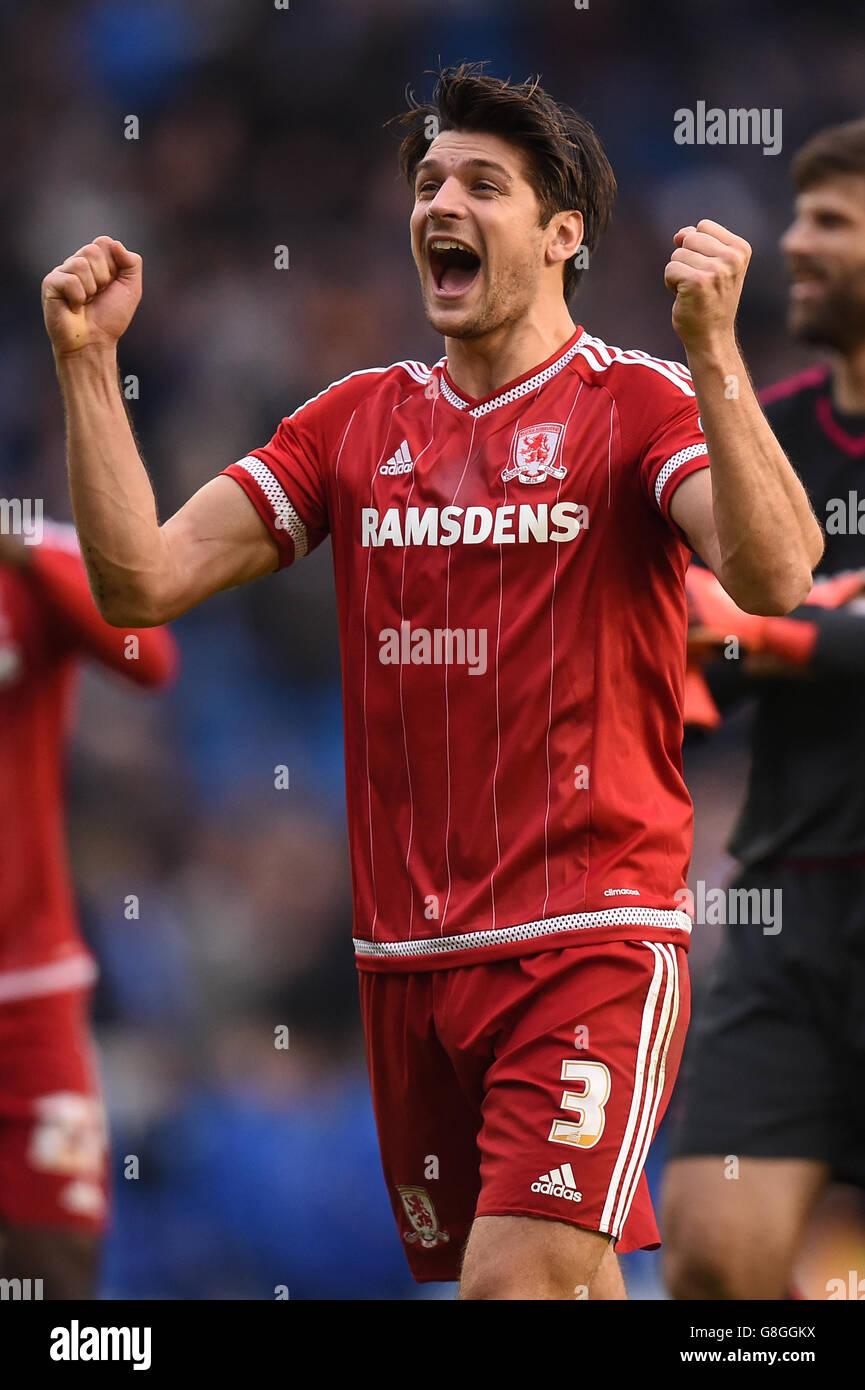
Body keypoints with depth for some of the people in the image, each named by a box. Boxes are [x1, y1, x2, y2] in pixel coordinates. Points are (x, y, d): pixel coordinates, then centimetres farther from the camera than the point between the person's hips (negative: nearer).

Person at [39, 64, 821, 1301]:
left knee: (516, 1279, -19)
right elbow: (140, 579, 7)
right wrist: (87, 361, -2)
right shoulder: (356, 421, 12)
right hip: (405, 954, 6)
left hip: (590, 937, -5)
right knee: (554, 1284, 11)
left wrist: (713, 352, -32)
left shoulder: (638, 402, -3)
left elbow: (774, 574, -21)